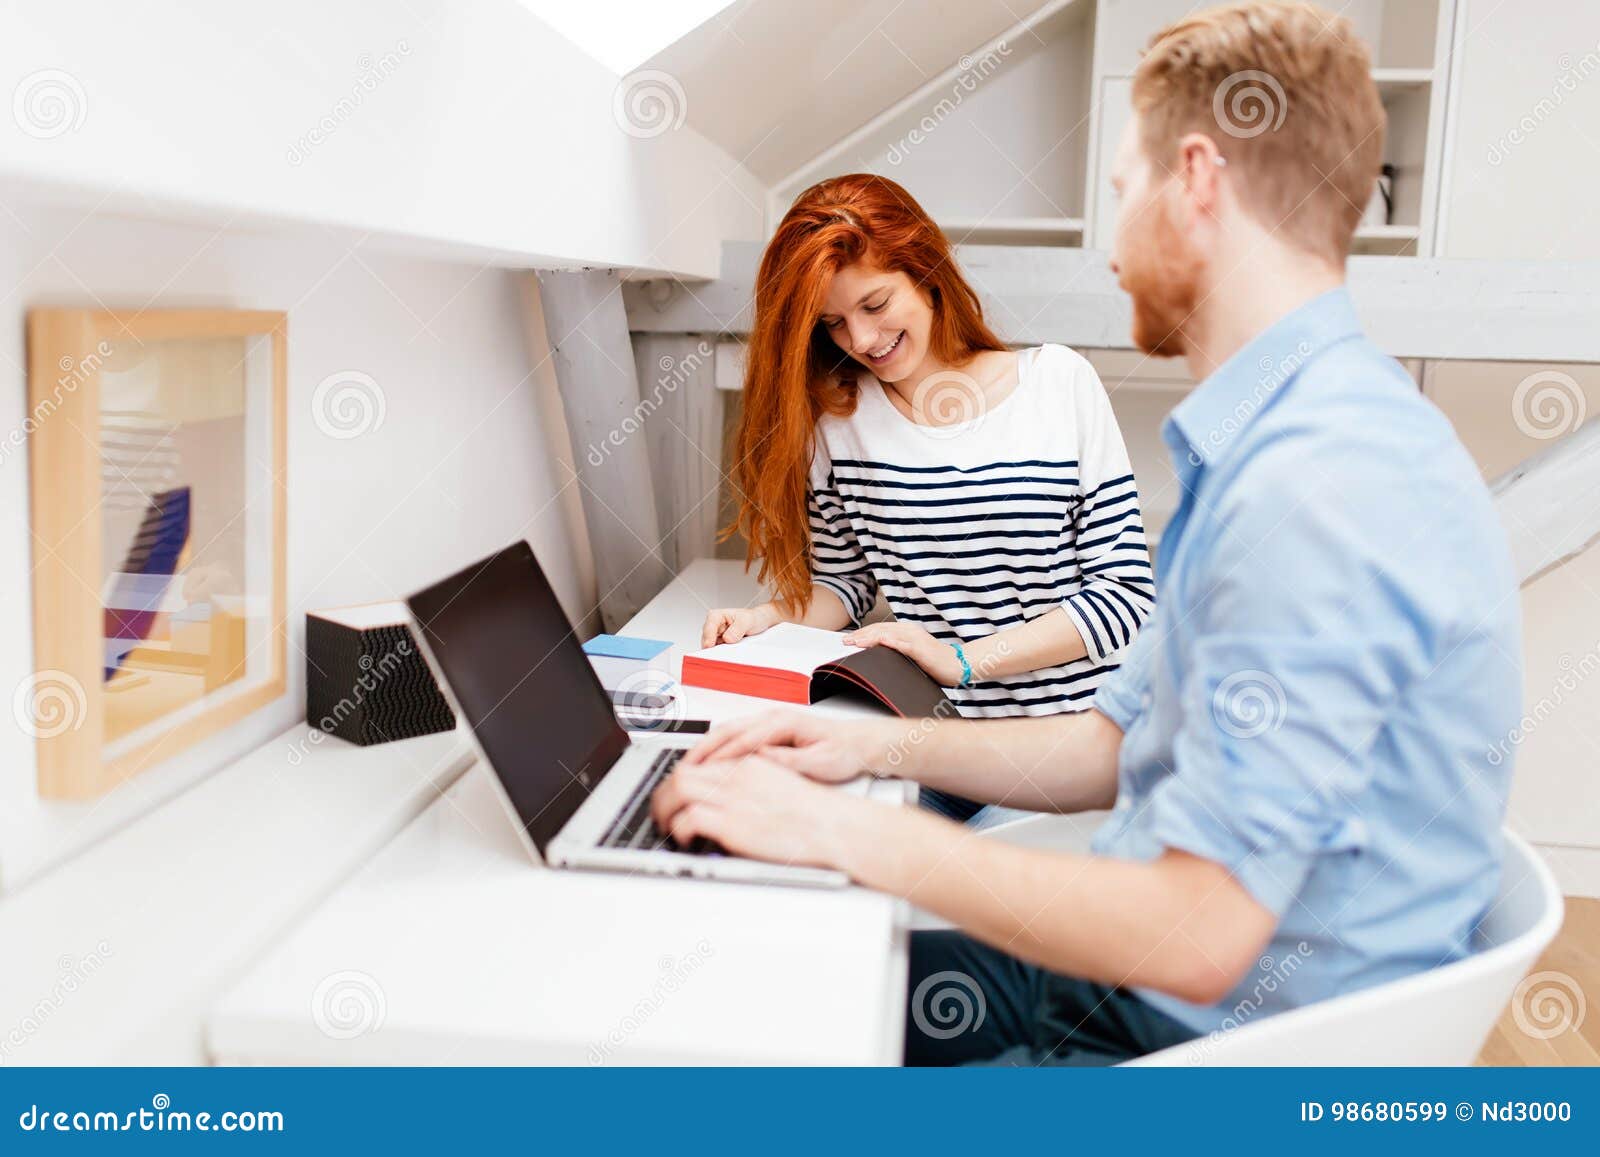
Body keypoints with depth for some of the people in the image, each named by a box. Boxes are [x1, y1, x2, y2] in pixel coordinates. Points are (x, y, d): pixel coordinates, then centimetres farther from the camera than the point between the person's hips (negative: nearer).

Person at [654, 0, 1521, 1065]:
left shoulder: (1323, 491, -26)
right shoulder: (1272, 448, 10)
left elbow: (1196, 935, -28)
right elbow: (1122, 746, 14)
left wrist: (844, 829, -20)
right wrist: (881, 746, 2)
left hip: (1233, 1037, -9)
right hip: (1137, 972, 9)